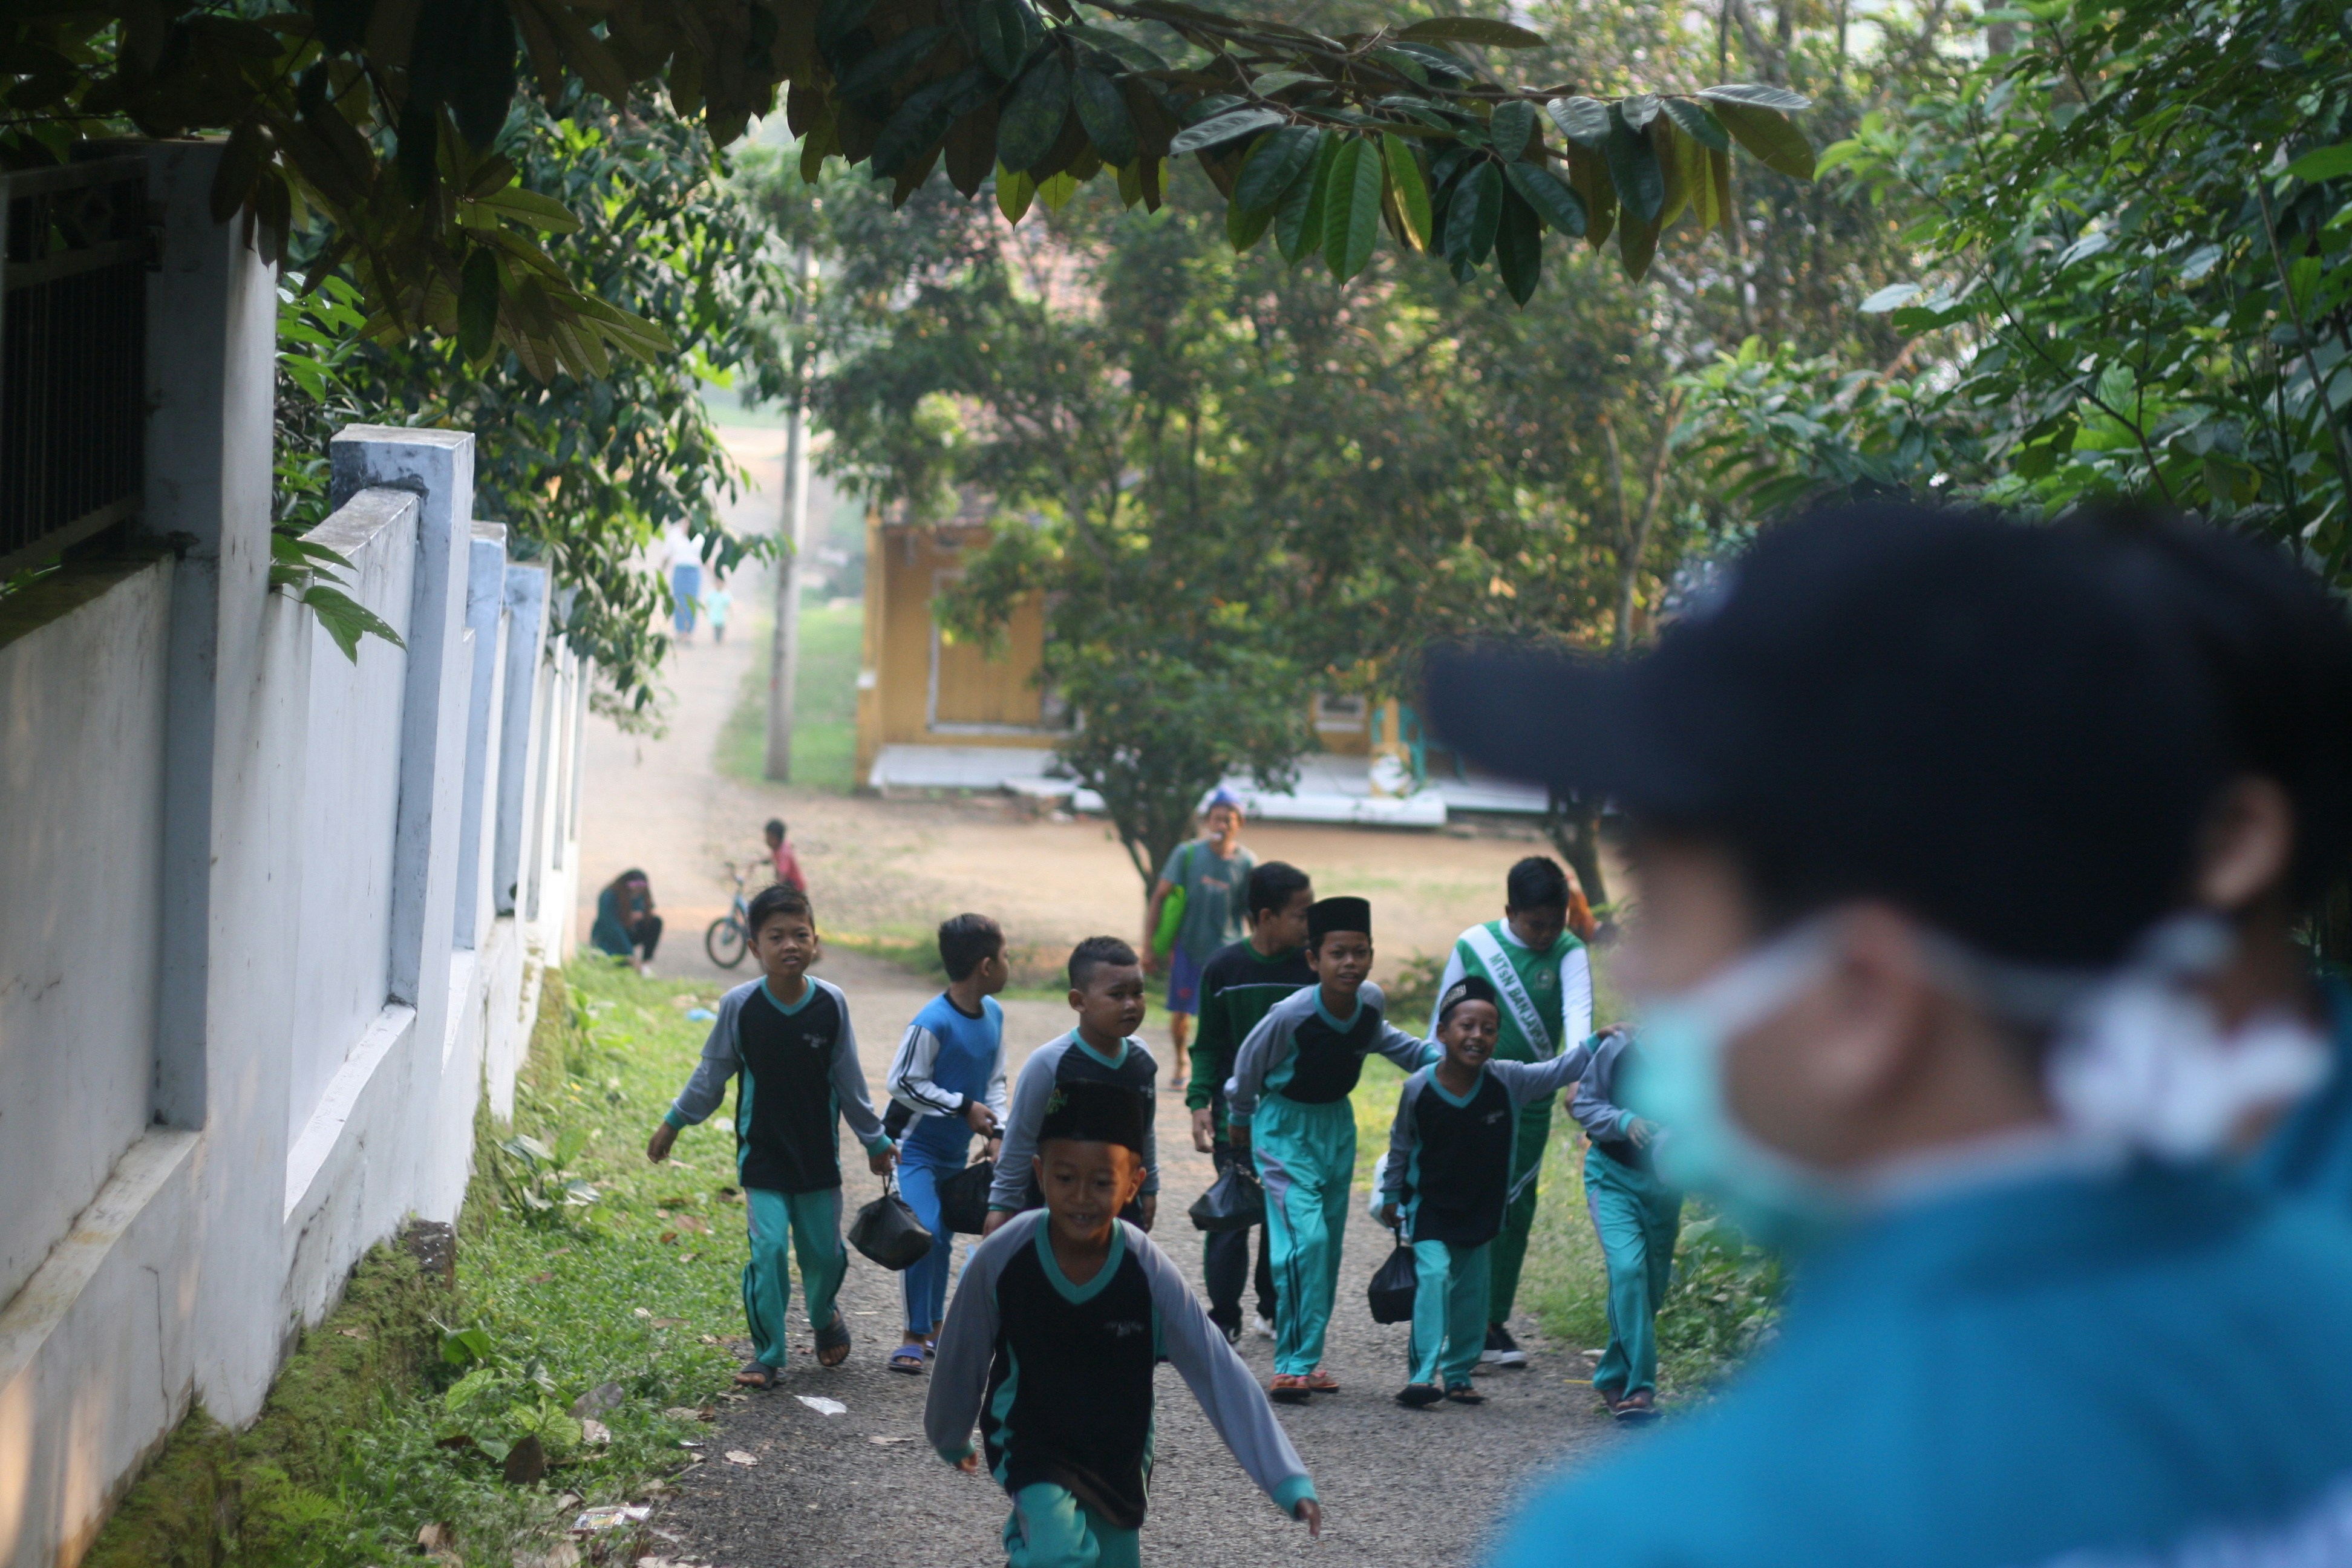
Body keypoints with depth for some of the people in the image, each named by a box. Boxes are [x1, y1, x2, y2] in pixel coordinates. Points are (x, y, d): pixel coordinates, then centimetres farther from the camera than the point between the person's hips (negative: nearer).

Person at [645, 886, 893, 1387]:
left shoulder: (831, 1004, -8)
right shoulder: (739, 1006, -12)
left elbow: (849, 1081, 4)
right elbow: (712, 1074, 3)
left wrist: (875, 1140, 11)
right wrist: (673, 1122, 9)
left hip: (819, 1154, 2)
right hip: (762, 1153, -2)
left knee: (823, 1252, 9)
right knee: (768, 1249, -11)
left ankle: (825, 1317, 41)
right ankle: (767, 1354, 3)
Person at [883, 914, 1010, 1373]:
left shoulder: (994, 1015, 0)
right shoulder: (933, 1023, -25)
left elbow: (995, 1081, 10)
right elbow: (901, 1083, -22)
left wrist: (996, 1132, -3)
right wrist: (964, 1107, -18)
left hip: (956, 1150, 7)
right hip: (916, 1145, -7)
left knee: (944, 1236, 16)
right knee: (925, 1233, -17)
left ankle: (934, 1325, 30)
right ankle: (915, 1336, -7)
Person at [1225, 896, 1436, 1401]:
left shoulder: (1369, 1001, -11)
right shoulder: (1291, 1014, -27)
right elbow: (1249, 1063, -9)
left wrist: (1433, 1054, 2)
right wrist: (1239, 1118, 5)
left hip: (1337, 1124, 6)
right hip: (1285, 1127, -6)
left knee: (1330, 1242, 10)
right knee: (1306, 1238, -18)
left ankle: (1307, 1357, 21)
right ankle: (1294, 1364, -15)